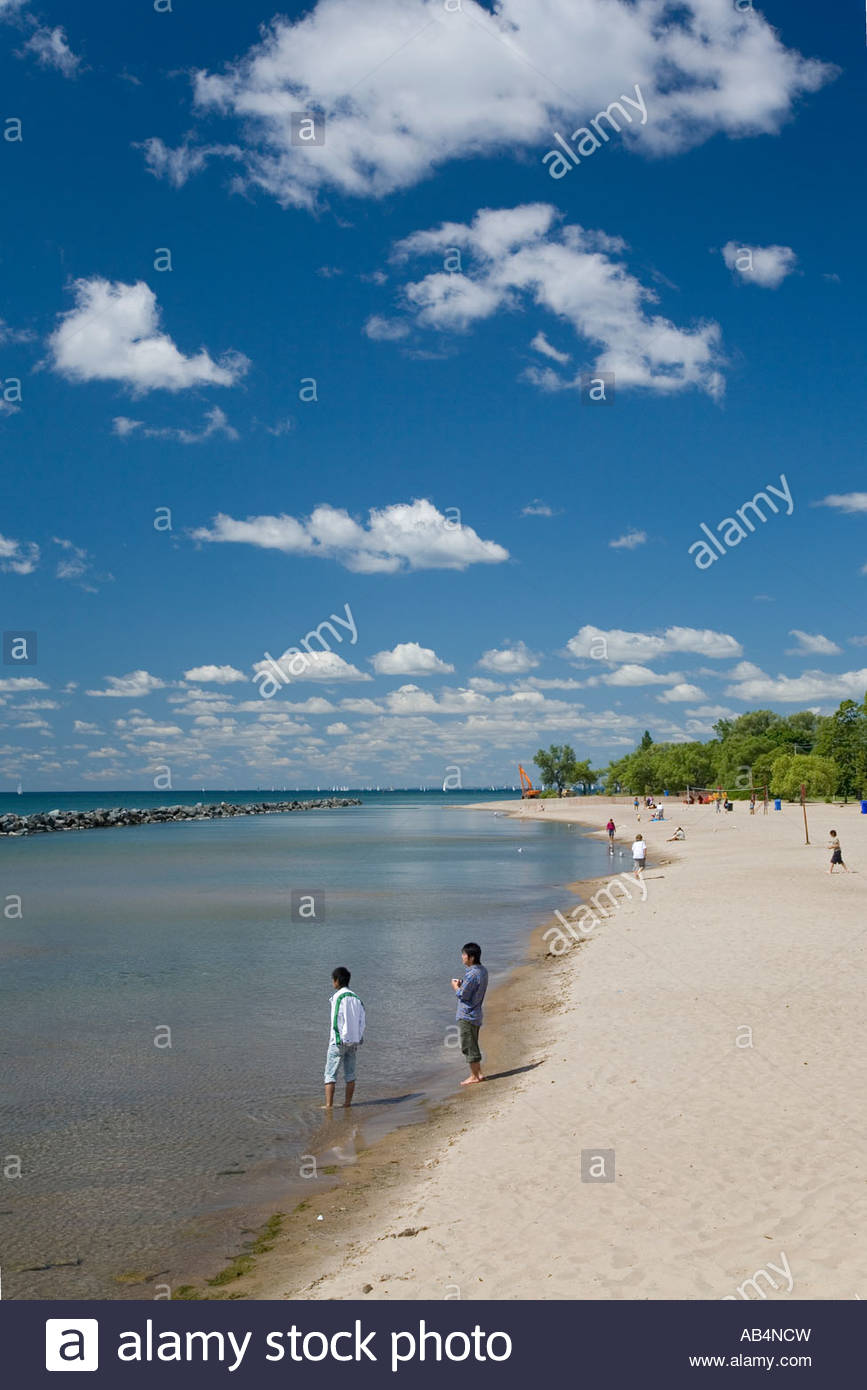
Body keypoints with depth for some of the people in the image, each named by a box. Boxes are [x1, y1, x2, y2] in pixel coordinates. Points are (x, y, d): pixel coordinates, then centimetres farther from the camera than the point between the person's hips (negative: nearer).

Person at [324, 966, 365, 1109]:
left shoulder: (337, 997, -10)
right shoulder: (356, 998, 9)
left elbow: (336, 1021, -14)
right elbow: (362, 1020, 7)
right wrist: (358, 1040, 11)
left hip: (338, 1041, -6)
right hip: (354, 1041, 6)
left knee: (330, 1074, -1)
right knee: (350, 1074, 13)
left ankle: (329, 1105, -5)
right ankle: (347, 1103, 16)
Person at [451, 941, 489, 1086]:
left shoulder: (472, 974, -23)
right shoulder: (482, 970, 7)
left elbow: (462, 995, -19)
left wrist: (455, 986, -1)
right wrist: (461, 985, 2)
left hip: (466, 1016, -10)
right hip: (476, 1014, 10)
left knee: (468, 1047, 1)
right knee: (473, 1046, 19)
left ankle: (474, 1076, 8)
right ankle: (478, 1074, 25)